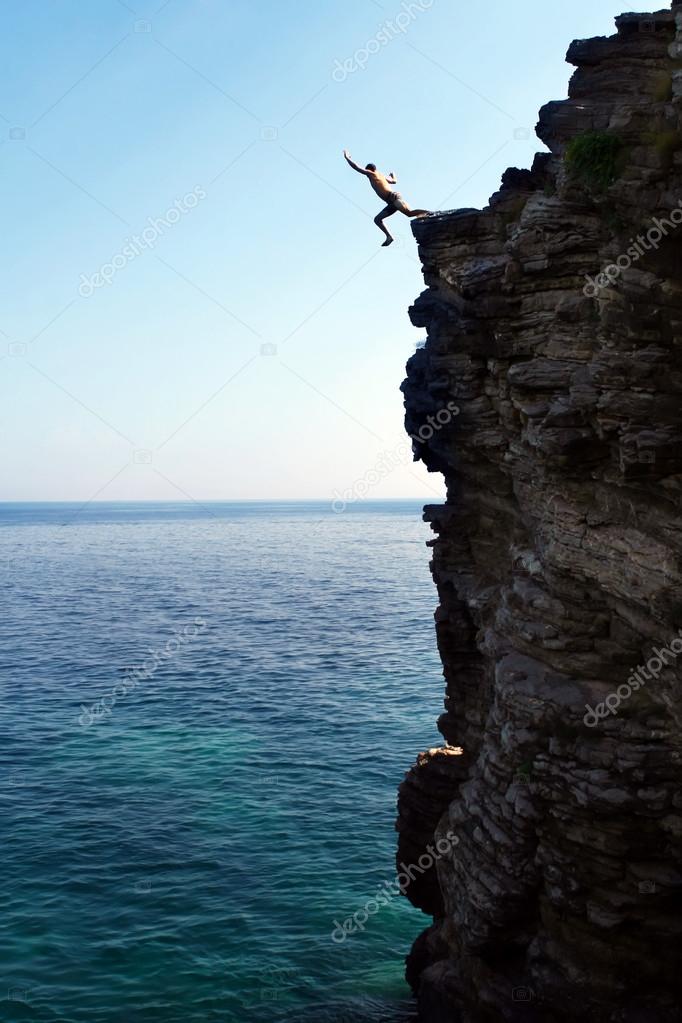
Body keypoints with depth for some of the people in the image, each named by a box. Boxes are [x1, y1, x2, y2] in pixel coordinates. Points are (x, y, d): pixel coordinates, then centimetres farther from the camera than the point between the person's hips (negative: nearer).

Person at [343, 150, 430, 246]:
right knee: (377, 219, 7)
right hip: (392, 202, 9)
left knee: (409, 212, -26)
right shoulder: (382, 175, 28)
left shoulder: (372, 173, 7)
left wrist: (347, 157, 22)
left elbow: (356, 167, 7)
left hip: (393, 197, -9)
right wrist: (392, 174, 68)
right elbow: (394, 181, 45)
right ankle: (389, 237, -6)